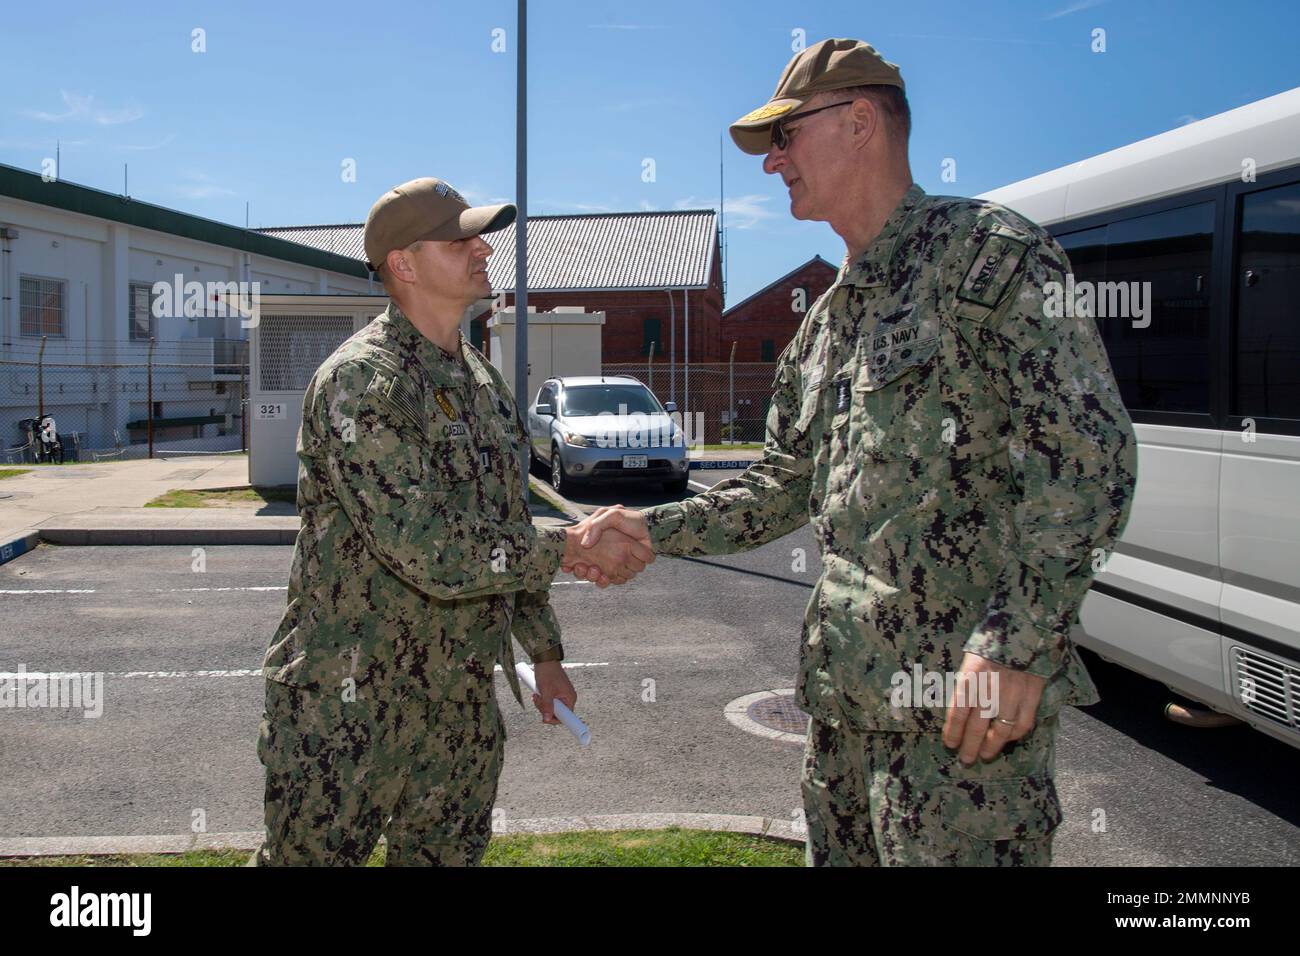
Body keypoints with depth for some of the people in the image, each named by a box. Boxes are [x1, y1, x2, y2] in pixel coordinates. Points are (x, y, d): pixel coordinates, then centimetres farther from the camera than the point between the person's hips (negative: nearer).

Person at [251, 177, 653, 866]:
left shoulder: (482, 382, 10)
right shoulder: (360, 380, -18)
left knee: (449, 854, 16)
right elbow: (427, 552, -27)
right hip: (349, 710, -7)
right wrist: (572, 546, -21)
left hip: (461, 706, 8)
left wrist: (545, 656, 19)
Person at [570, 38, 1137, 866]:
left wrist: (1017, 643, -21)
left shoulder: (988, 251, -7)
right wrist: (654, 531, 13)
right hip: (844, 693, 8)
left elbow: (1090, 452, -15)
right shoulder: (828, 320, 19)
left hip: (962, 700, -8)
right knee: (841, 854, 17)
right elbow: (785, 488, 24)